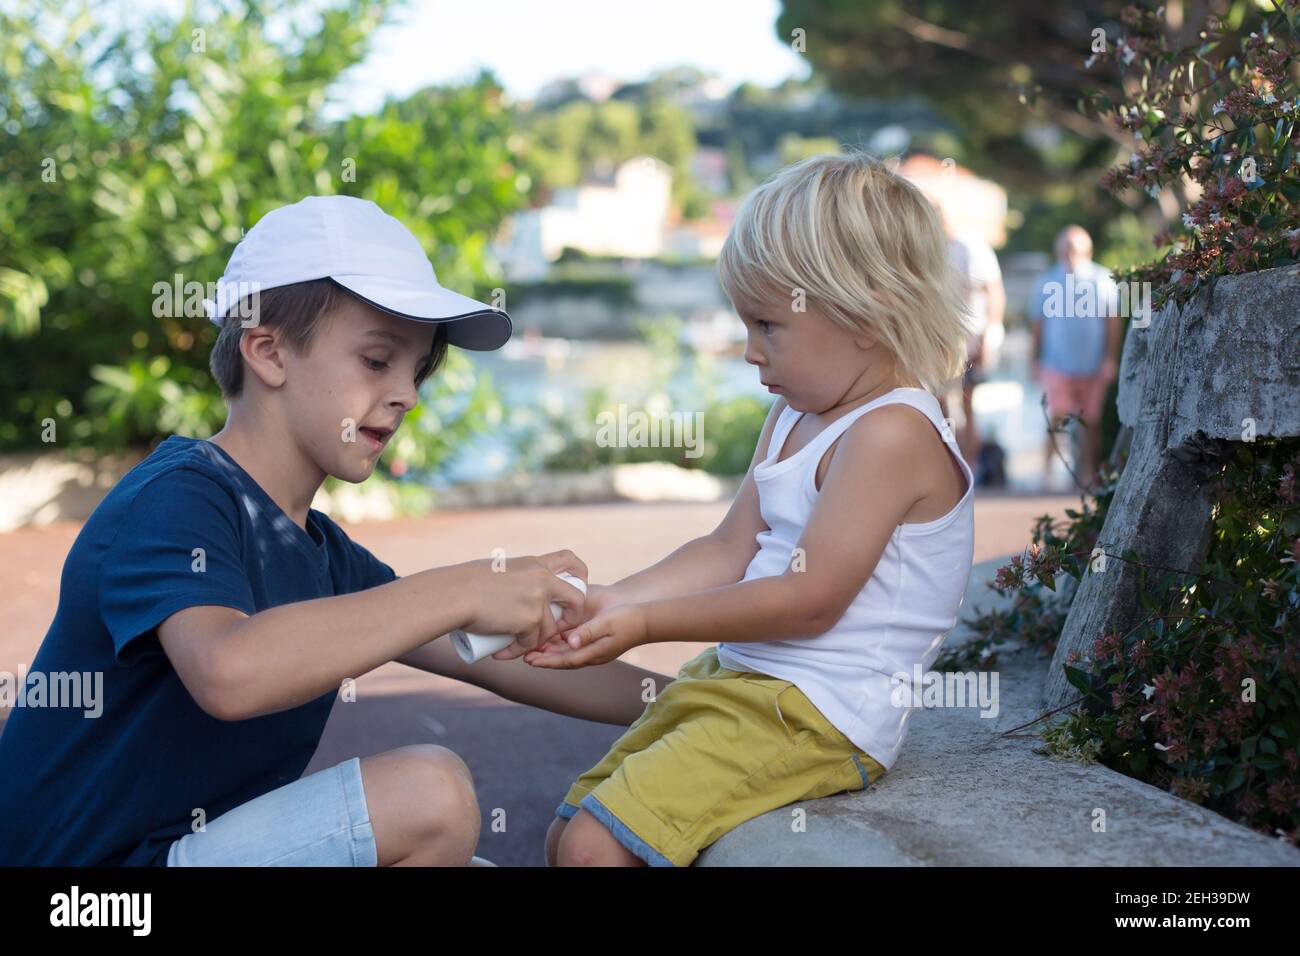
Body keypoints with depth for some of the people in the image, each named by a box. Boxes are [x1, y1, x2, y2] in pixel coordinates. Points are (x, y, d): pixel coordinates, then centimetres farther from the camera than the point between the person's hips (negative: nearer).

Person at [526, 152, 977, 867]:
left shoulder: (890, 433, -19)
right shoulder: (795, 416, 13)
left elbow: (810, 599, -22)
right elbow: (730, 551, 12)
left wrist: (646, 624, -19)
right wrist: (611, 602, -2)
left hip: (816, 713, -10)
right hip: (735, 678, 10)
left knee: (595, 849, -19)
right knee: (568, 835, 12)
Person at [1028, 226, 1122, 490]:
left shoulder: (1103, 279, 3)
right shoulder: (1046, 281, 4)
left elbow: (1113, 321, 5)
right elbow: (1037, 323, 9)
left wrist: (1111, 358, -1)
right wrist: (1034, 360, 8)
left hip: (1094, 366, 1)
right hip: (1057, 364, -1)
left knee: (1091, 421, 6)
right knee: (1058, 418, -13)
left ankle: (1089, 474, 18)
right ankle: (1048, 471, -5)